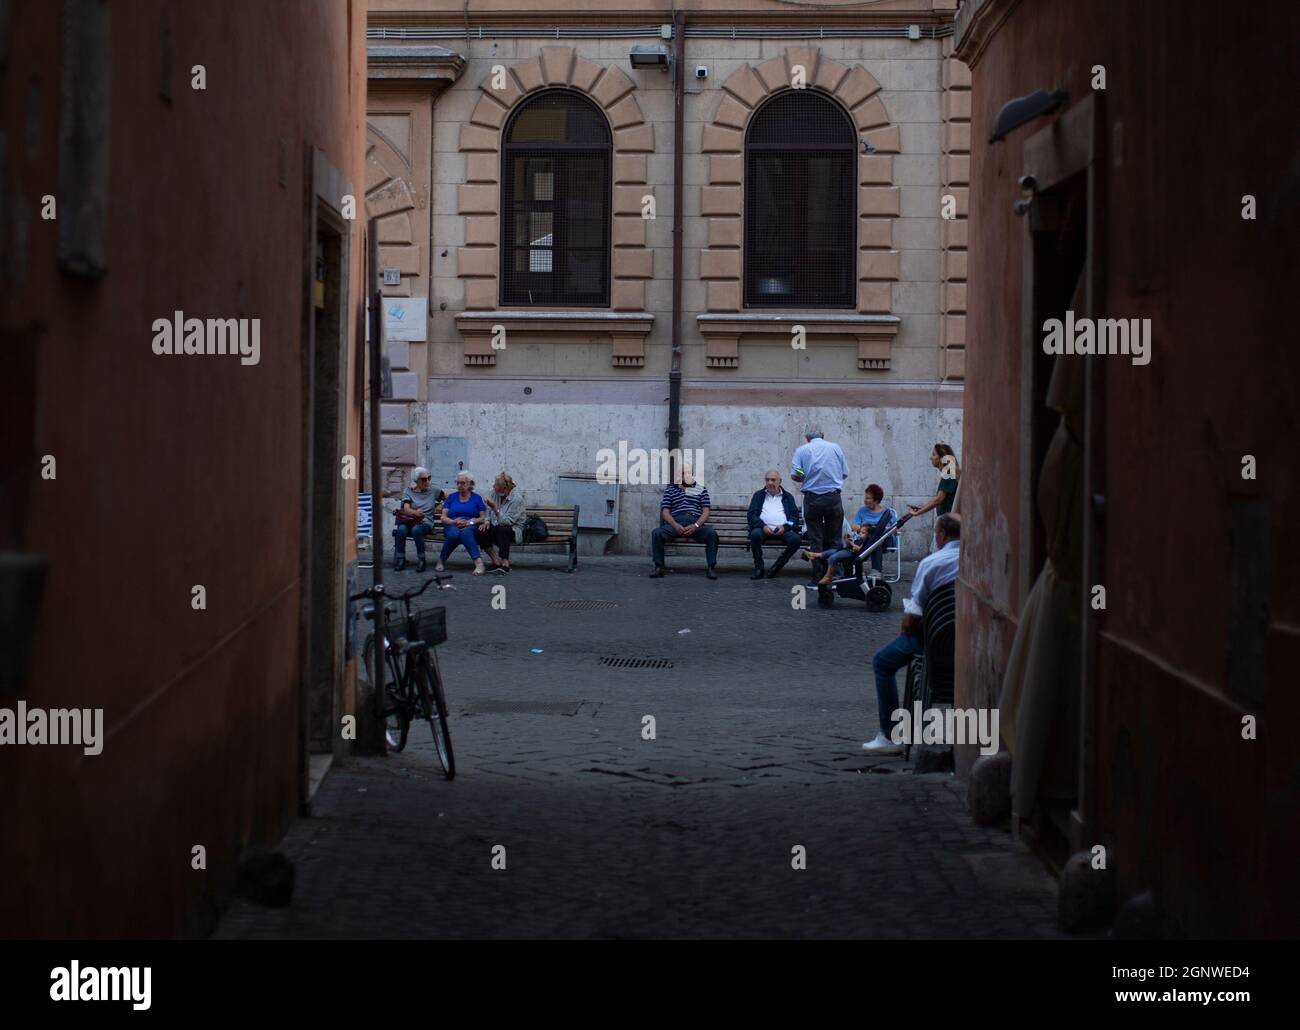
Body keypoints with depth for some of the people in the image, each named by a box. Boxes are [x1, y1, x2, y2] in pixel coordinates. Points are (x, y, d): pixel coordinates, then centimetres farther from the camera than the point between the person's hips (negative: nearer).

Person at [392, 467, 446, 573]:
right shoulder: (408, 491, 8)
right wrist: (415, 512, -30)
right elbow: (406, 509, -8)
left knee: (416, 529, -37)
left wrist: (439, 506, 12)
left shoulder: (433, 491, 14)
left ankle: (421, 560, -25)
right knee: (401, 529, -35)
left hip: (426, 523, 0)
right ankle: (400, 560, -20)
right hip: (409, 521, 0)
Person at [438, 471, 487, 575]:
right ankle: (441, 561, -27)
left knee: (466, 532, -40)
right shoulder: (452, 497, 19)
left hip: (471, 527, -1)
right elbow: (443, 518, 11)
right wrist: (454, 522, -10)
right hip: (452, 526, 1)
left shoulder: (477, 498, 16)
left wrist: (471, 522, -13)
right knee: (454, 533, -38)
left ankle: (478, 563, -54)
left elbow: (483, 518, 7)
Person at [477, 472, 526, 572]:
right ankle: (495, 562, -14)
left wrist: (495, 508, -33)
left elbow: (507, 521, -27)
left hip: (514, 529, -6)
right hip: (496, 527, 6)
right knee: (479, 532, -21)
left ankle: (505, 563, -36)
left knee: (501, 530, -39)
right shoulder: (494, 493, 2)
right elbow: (488, 512, 16)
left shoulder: (517, 500, -19)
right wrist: (487, 522, -4)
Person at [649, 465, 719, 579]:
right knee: (656, 533, -30)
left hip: (695, 524, 0)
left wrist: (696, 526, -12)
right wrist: (675, 525, -12)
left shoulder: (701, 489, 18)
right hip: (675, 524, 0)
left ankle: (711, 568, -25)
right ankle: (659, 567, -23)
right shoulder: (670, 489, 20)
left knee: (712, 533, -31)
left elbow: (705, 512, 8)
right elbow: (665, 512, 8)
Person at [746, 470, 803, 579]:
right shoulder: (758, 495, 20)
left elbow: (795, 516, 9)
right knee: (755, 534, -35)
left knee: (795, 539, -30)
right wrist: (763, 526, -12)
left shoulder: (788, 497, 20)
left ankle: (777, 567, -16)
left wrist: (784, 527, -11)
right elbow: (752, 514, 7)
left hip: (783, 530, 1)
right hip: (764, 529, -1)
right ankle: (759, 568, -21)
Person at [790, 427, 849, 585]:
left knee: (815, 540, 4)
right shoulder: (835, 448, 6)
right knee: (833, 539, 8)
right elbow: (845, 473, 6)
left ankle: (818, 579, 2)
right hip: (833, 498, 1)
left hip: (812, 499, -1)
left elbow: (795, 475, -6)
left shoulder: (802, 450, 2)